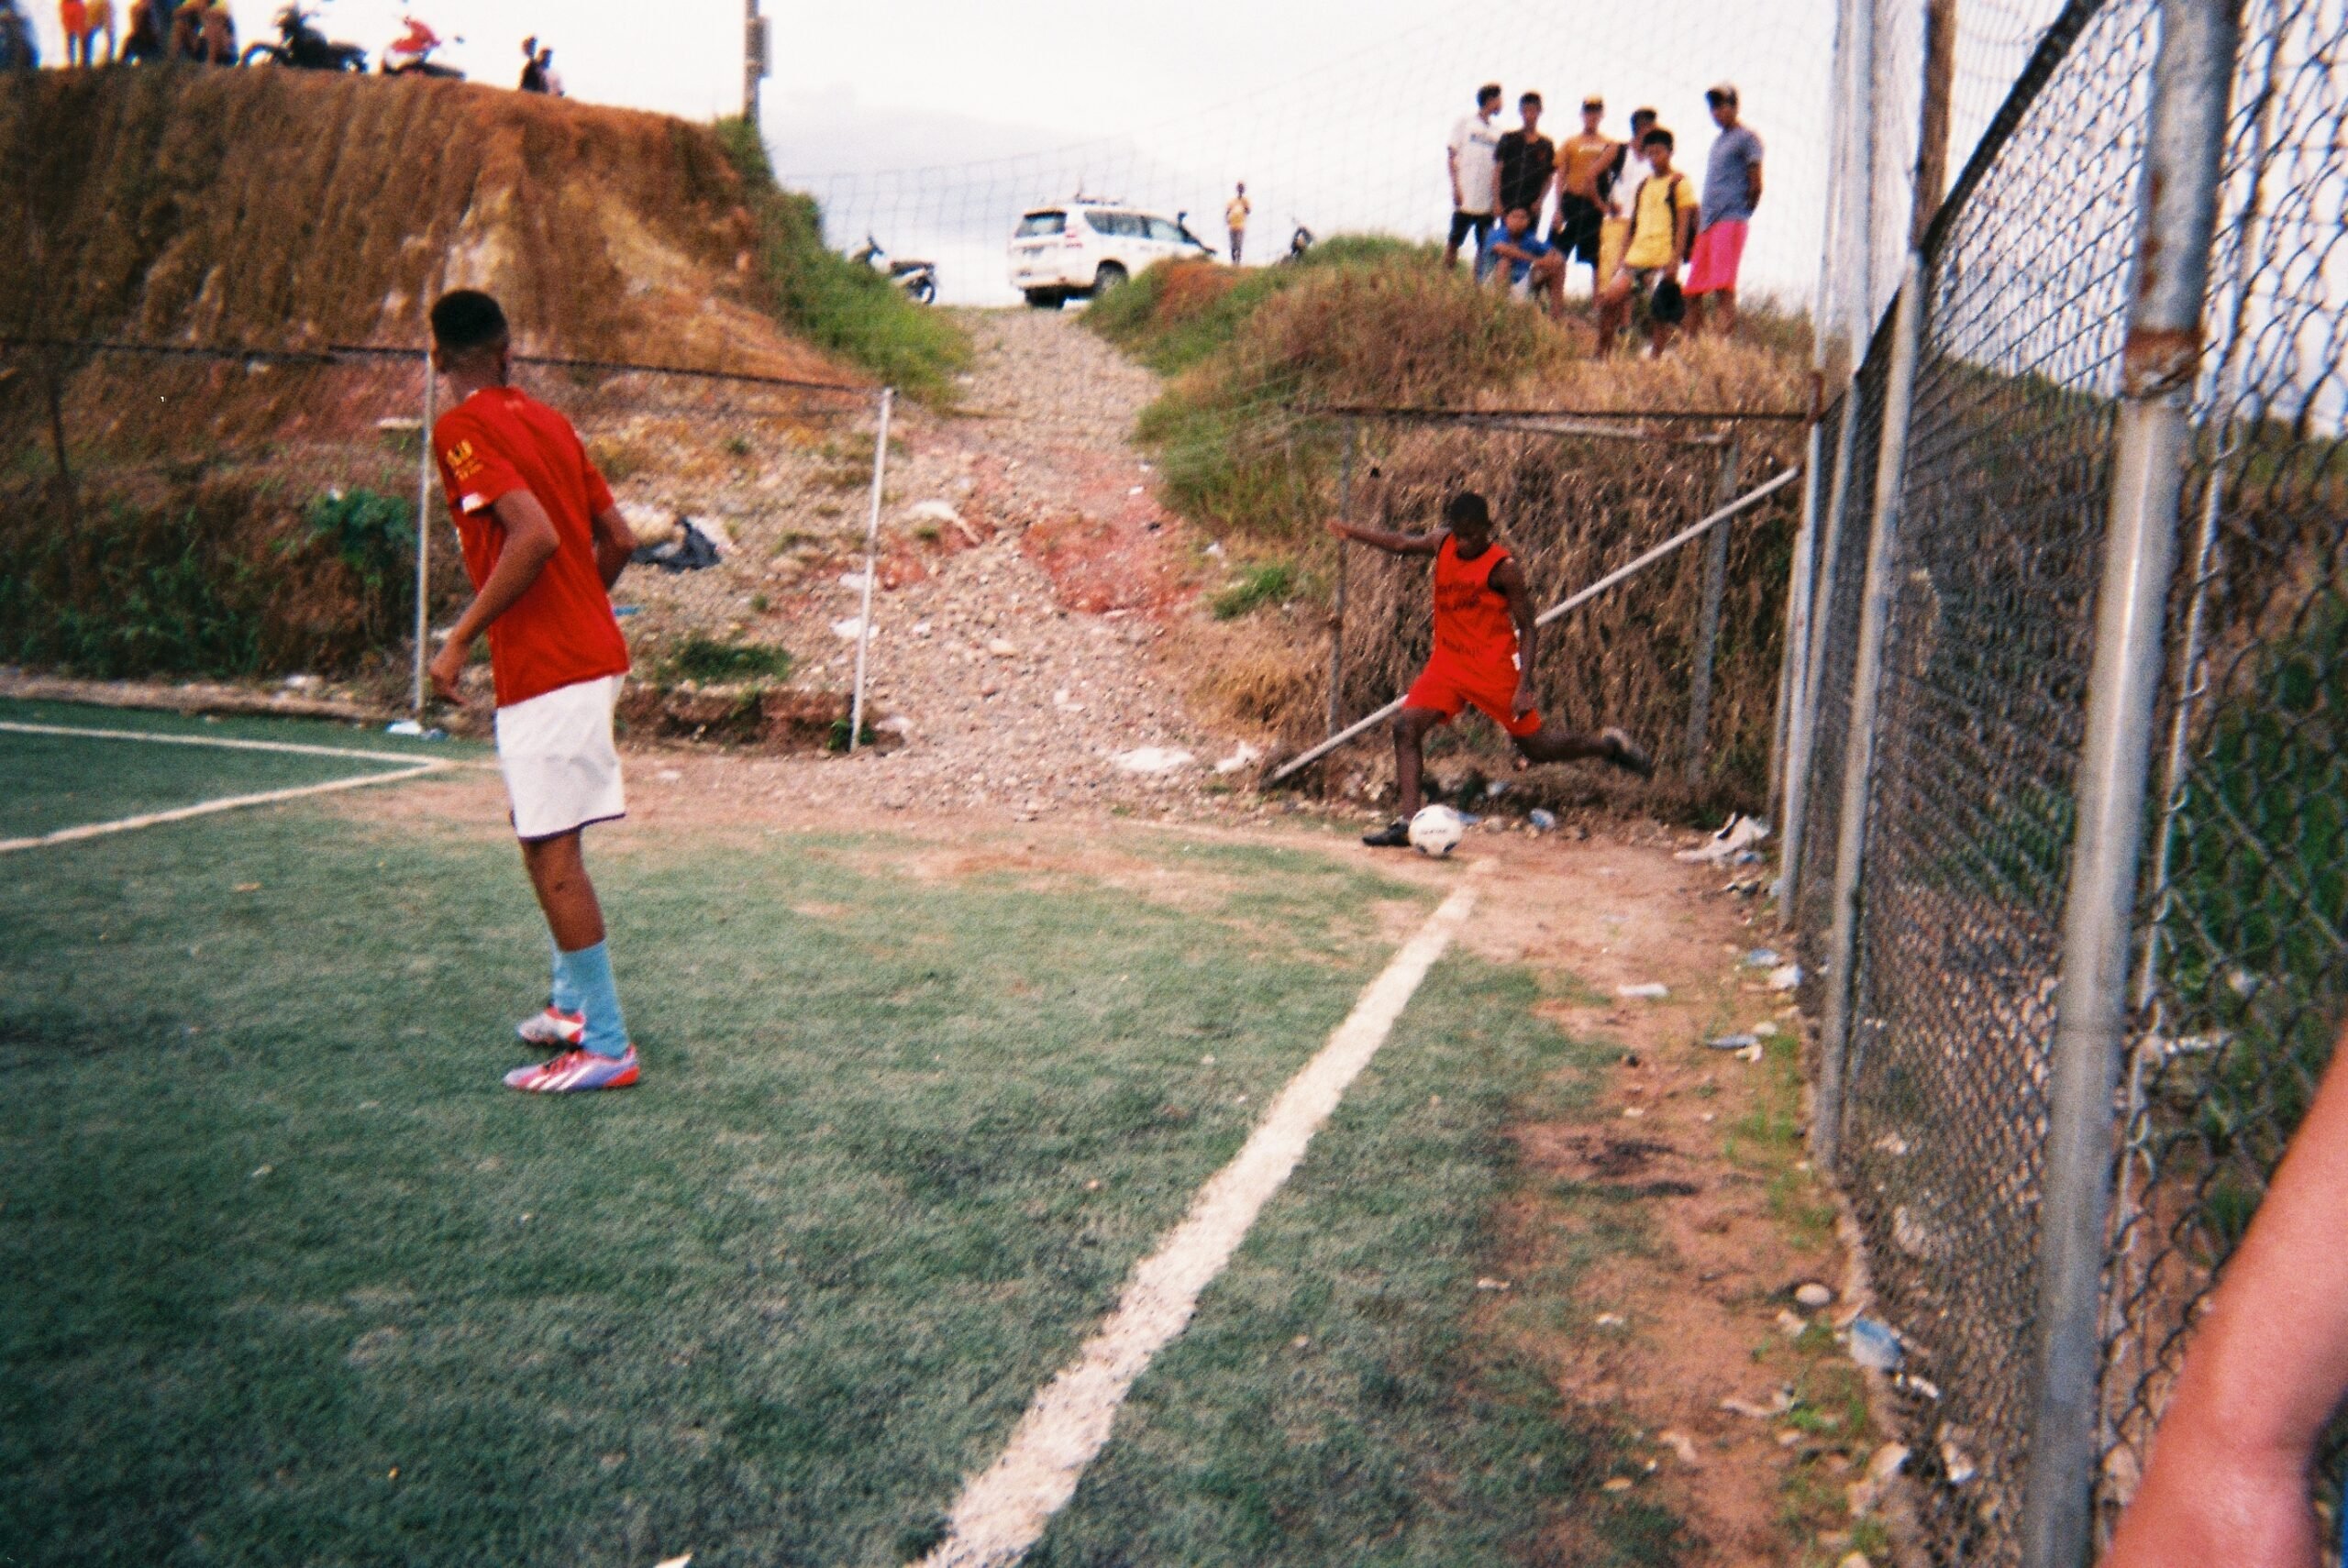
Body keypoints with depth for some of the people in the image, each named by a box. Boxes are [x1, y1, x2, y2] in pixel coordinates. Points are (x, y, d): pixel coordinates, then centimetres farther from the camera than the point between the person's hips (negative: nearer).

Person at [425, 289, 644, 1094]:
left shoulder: (463, 428, -10)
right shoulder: (547, 420, 13)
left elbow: (536, 535, -24)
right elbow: (618, 539, 13)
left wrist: (460, 637, -18)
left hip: (542, 668, -9)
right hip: (590, 652, 9)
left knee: (552, 853, -5)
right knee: (546, 845, 19)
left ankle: (606, 1047, -1)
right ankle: (575, 1005, 29)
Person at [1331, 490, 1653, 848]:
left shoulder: (1503, 567, -14)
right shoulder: (1443, 545, 2)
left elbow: (1528, 629, -12)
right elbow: (1400, 543, 0)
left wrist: (1524, 687, -20)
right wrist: (1349, 530, -16)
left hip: (1494, 670, -5)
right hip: (1446, 666, 5)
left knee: (1536, 747, 3)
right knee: (1406, 727, -14)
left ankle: (1607, 744, 29)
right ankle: (1409, 821, -16)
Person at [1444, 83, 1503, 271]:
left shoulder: (1497, 134, 16)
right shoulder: (1465, 122, 6)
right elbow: (1451, 156, 2)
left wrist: (1497, 196, 5)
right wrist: (1456, 187, -9)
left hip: (1487, 201, 4)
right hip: (1466, 199, -4)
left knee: (1485, 245, 1)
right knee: (1454, 242, -3)